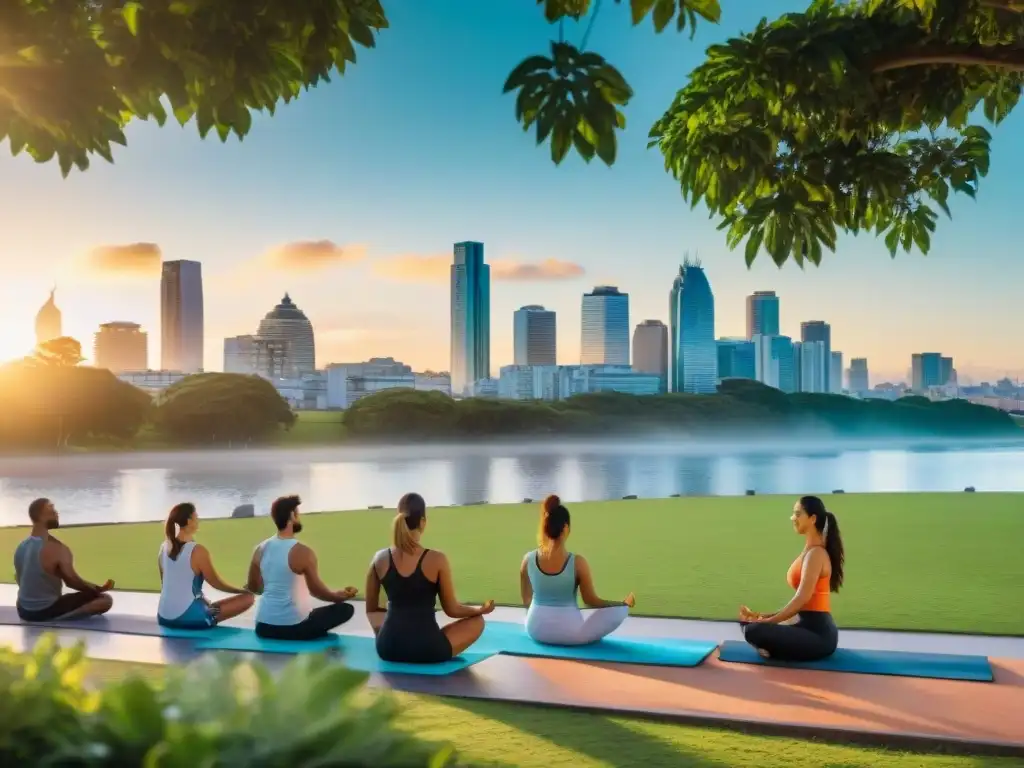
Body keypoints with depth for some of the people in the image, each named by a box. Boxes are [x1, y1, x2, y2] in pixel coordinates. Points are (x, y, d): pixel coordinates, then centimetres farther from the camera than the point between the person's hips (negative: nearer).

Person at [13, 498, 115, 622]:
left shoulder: (21, 547, 1)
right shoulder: (57, 549, -23)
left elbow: (20, 580, 14)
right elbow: (73, 582, -15)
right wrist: (100, 589, 0)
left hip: (24, 611, 8)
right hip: (44, 612, -8)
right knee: (105, 600, -12)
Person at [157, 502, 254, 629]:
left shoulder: (164, 547, 5)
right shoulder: (198, 551, -15)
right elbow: (216, 583, -4)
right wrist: (242, 590, 13)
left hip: (164, 617, 7)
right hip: (190, 618, -7)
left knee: (205, 602, 39)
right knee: (248, 597, -5)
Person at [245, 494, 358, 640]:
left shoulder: (261, 549, 2)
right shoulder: (302, 552, -14)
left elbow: (253, 588, 15)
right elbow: (318, 591, -6)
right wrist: (341, 596, 14)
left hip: (263, 627, 6)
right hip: (293, 627, -6)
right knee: (346, 609, 7)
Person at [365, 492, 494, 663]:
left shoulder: (380, 559, -2)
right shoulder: (437, 559, -12)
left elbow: (371, 610, 11)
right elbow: (452, 610, -1)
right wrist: (481, 609, 18)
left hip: (388, 648, 5)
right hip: (427, 650, -4)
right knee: (477, 621, 21)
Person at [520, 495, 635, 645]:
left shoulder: (528, 560, -9)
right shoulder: (578, 563, -18)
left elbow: (526, 601, 4)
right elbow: (591, 601, -7)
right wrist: (625, 603, 9)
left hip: (535, 631, 4)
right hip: (569, 634, -4)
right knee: (619, 610, 8)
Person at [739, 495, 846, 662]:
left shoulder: (815, 553, -14)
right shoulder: (810, 551, 15)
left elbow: (802, 598, -21)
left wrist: (768, 620, -17)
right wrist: (764, 617, 12)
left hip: (819, 634, -10)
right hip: (810, 627, 10)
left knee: (755, 631, -27)